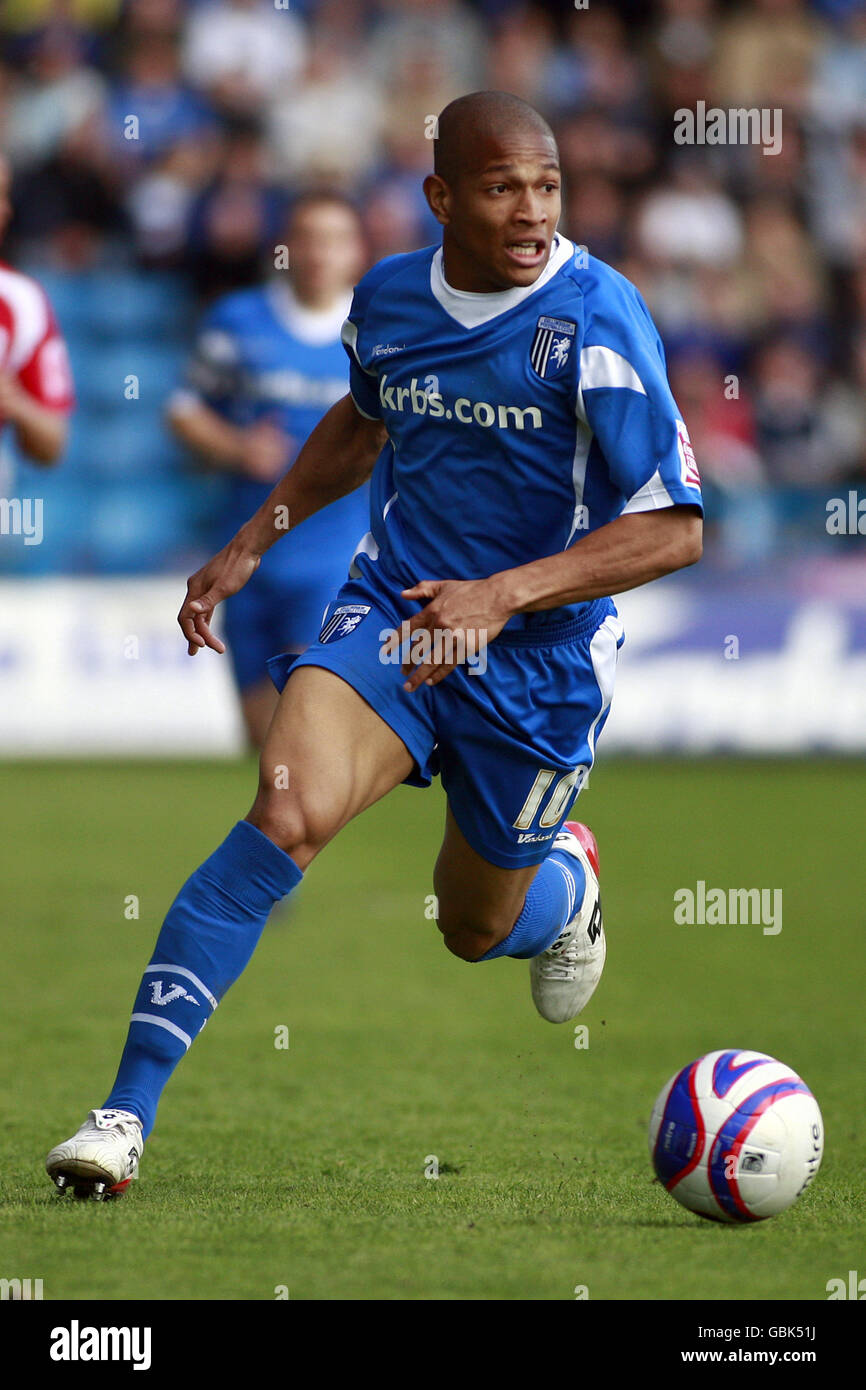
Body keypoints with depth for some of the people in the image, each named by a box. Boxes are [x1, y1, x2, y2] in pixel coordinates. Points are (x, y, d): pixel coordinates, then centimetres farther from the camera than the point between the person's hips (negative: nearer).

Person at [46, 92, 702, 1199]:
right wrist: (251, 546, 19)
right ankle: (126, 1115, -25)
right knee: (287, 817, -25)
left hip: (537, 654, -2)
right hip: (390, 612, 2)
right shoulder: (387, 297, -1)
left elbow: (672, 530, -18)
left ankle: (567, 879, 54)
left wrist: (503, 594, -27)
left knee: (475, 930, 14)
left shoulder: (597, 318, -17)